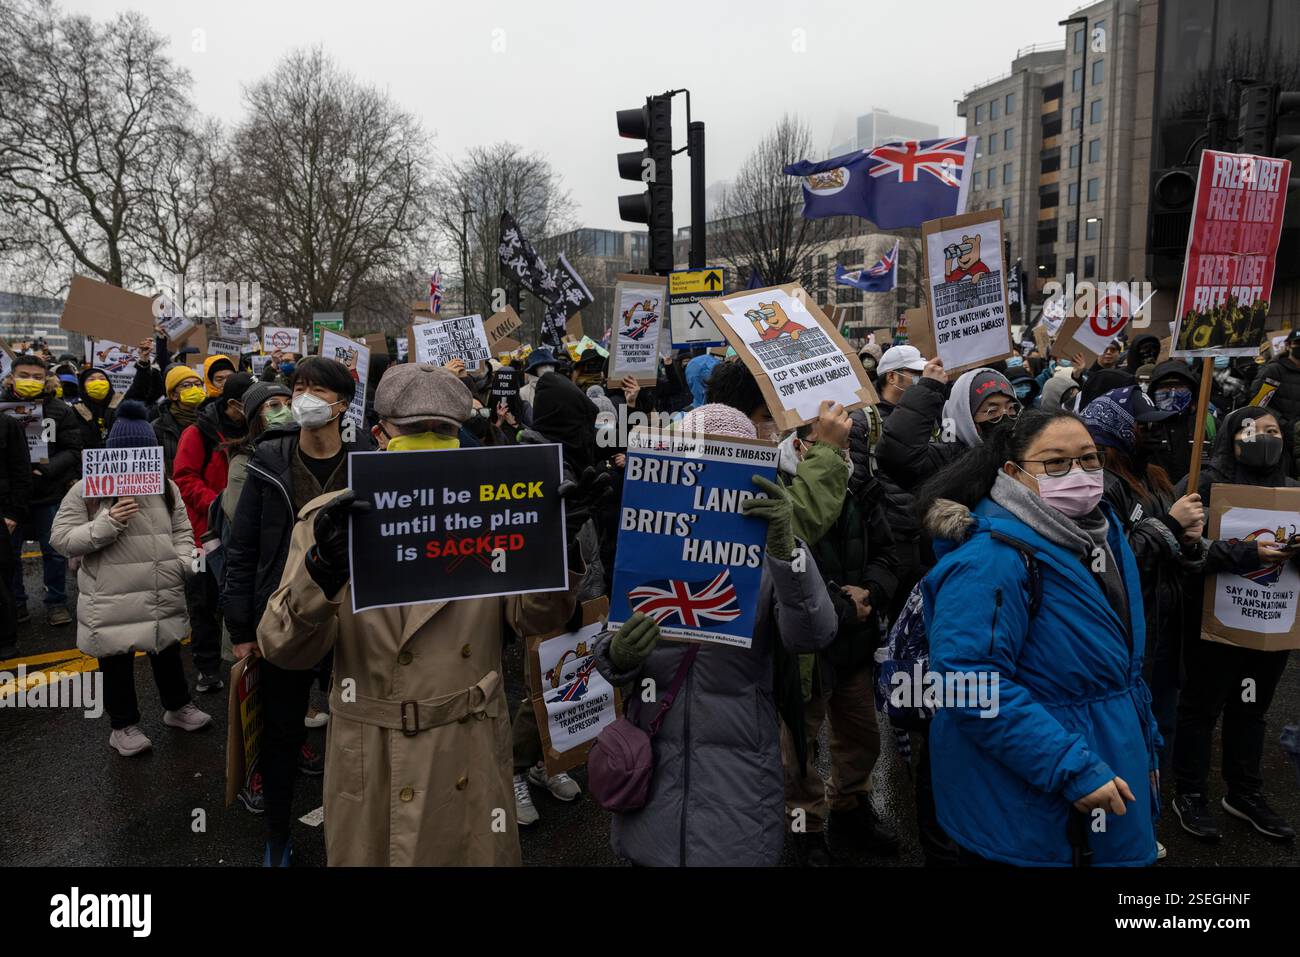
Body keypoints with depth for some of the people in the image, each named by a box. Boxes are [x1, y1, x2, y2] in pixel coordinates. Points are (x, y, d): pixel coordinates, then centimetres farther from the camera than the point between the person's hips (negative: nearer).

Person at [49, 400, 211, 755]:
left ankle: (177, 707, 41)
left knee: (168, 655, 20)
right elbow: (62, 539, -10)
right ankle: (124, 726, 29)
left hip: (165, 599, 4)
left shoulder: (166, 487, 3)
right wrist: (109, 523, -23)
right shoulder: (86, 490, -9)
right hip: (112, 603, -4)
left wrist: (186, 561, -7)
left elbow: (181, 531, 11)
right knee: (117, 664, 11)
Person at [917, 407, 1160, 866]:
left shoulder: (1105, 533, 4)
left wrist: (1145, 741, 18)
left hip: (1116, 761, 8)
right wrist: (1074, 770, -28)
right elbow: (974, 686, -30)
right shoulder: (992, 558, -24)